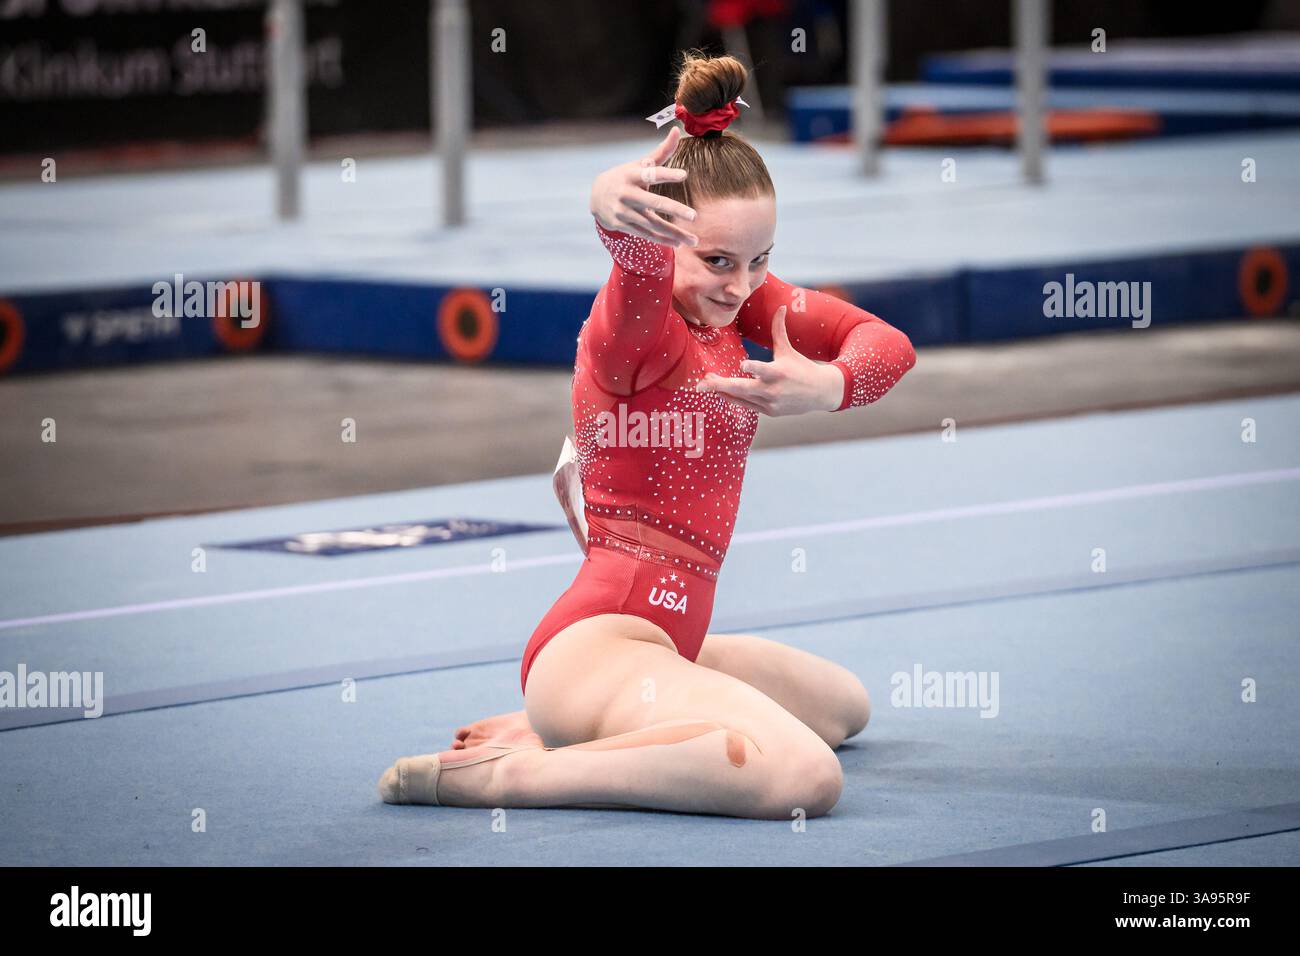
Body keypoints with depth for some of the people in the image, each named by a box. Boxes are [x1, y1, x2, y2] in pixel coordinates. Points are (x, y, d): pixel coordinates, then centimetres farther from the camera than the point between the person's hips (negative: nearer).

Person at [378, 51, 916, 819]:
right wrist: (612, 210, -64)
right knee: (804, 775, -34)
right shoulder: (639, 321, -15)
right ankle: (510, 774, -22)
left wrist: (829, 387, -19)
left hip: (669, 637, 11)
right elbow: (643, 272, -40)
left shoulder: (734, 300, 10)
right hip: (600, 639, -11)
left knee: (844, 704, 37)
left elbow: (888, 344, 5)